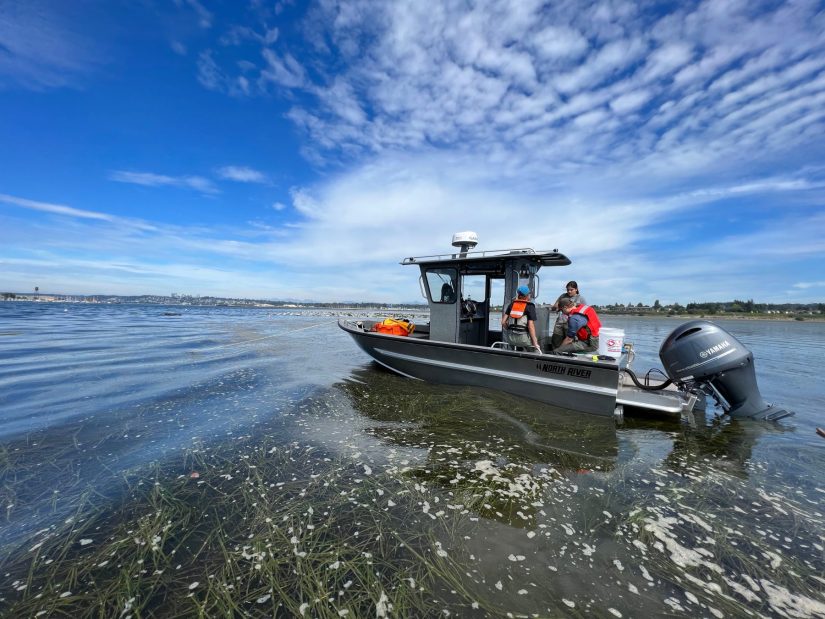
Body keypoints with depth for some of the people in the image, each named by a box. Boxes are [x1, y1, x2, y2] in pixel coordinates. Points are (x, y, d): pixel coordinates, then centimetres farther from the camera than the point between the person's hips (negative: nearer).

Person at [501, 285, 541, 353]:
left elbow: (503, 322, 5)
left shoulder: (512, 304, 10)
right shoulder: (530, 306, -1)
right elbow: (531, 326, -10)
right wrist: (535, 343, -6)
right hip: (523, 338, -3)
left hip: (510, 338, 3)